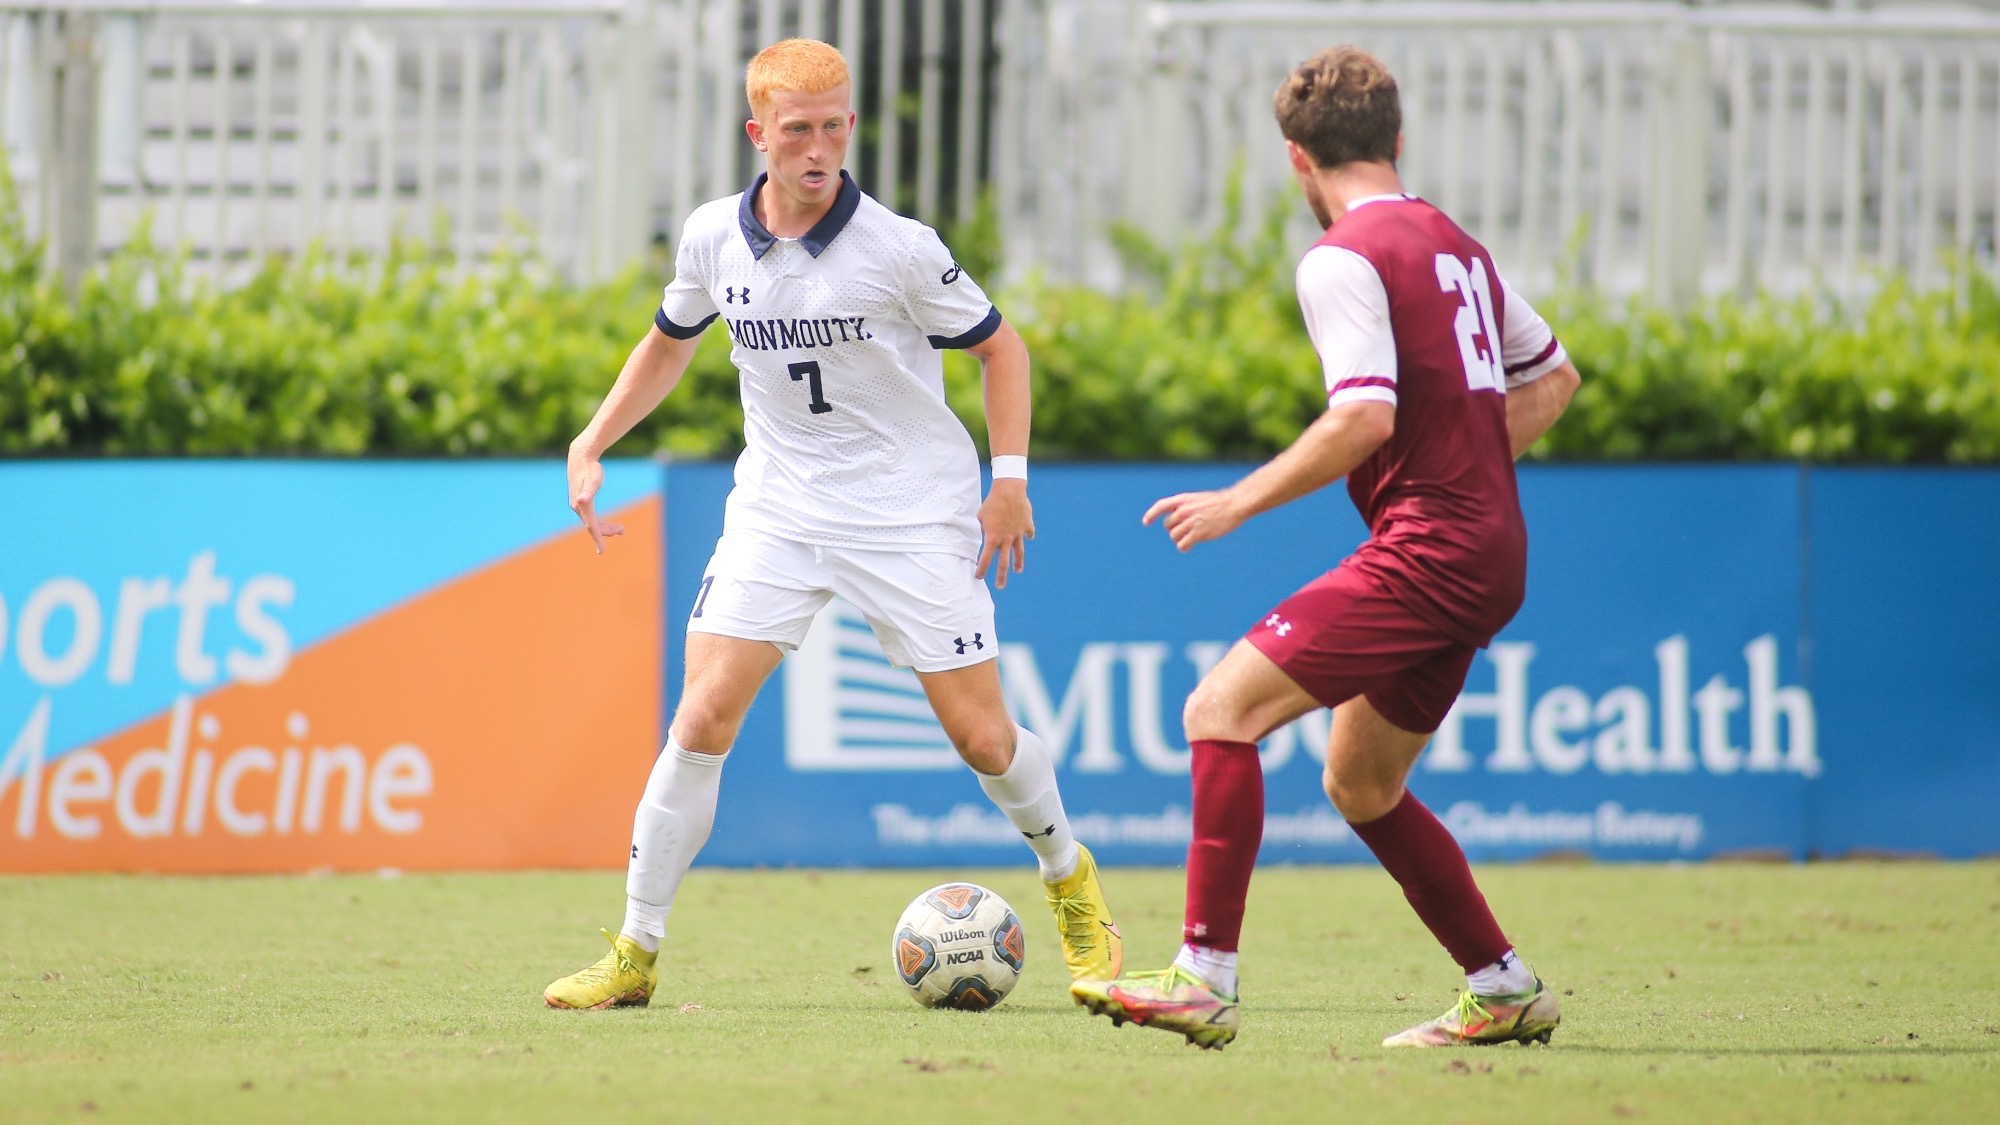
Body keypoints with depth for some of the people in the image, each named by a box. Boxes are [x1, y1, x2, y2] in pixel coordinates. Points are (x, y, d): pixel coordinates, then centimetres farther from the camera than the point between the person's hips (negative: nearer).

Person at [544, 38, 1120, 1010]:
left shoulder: (899, 248, -14)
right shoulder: (712, 240, -3)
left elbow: (999, 347, 0)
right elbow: (670, 341, 18)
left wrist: (1010, 477, -8)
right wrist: (592, 444, 9)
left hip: (912, 510, -3)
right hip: (776, 509, 3)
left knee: (981, 736, -2)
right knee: (703, 718, -12)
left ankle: (1071, 883, 28)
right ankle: (635, 955, -4)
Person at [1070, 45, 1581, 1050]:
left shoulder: (1343, 258, -9)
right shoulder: (1456, 247, 18)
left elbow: (1366, 416, -20)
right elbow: (1554, 377, 28)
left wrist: (1240, 503, -12)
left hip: (1426, 547, -9)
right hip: (1492, 557, 9)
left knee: (1220, 709, -10)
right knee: (1359, 786, 20)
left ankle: (1205, 981, -17)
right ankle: (1505, 993, 23)